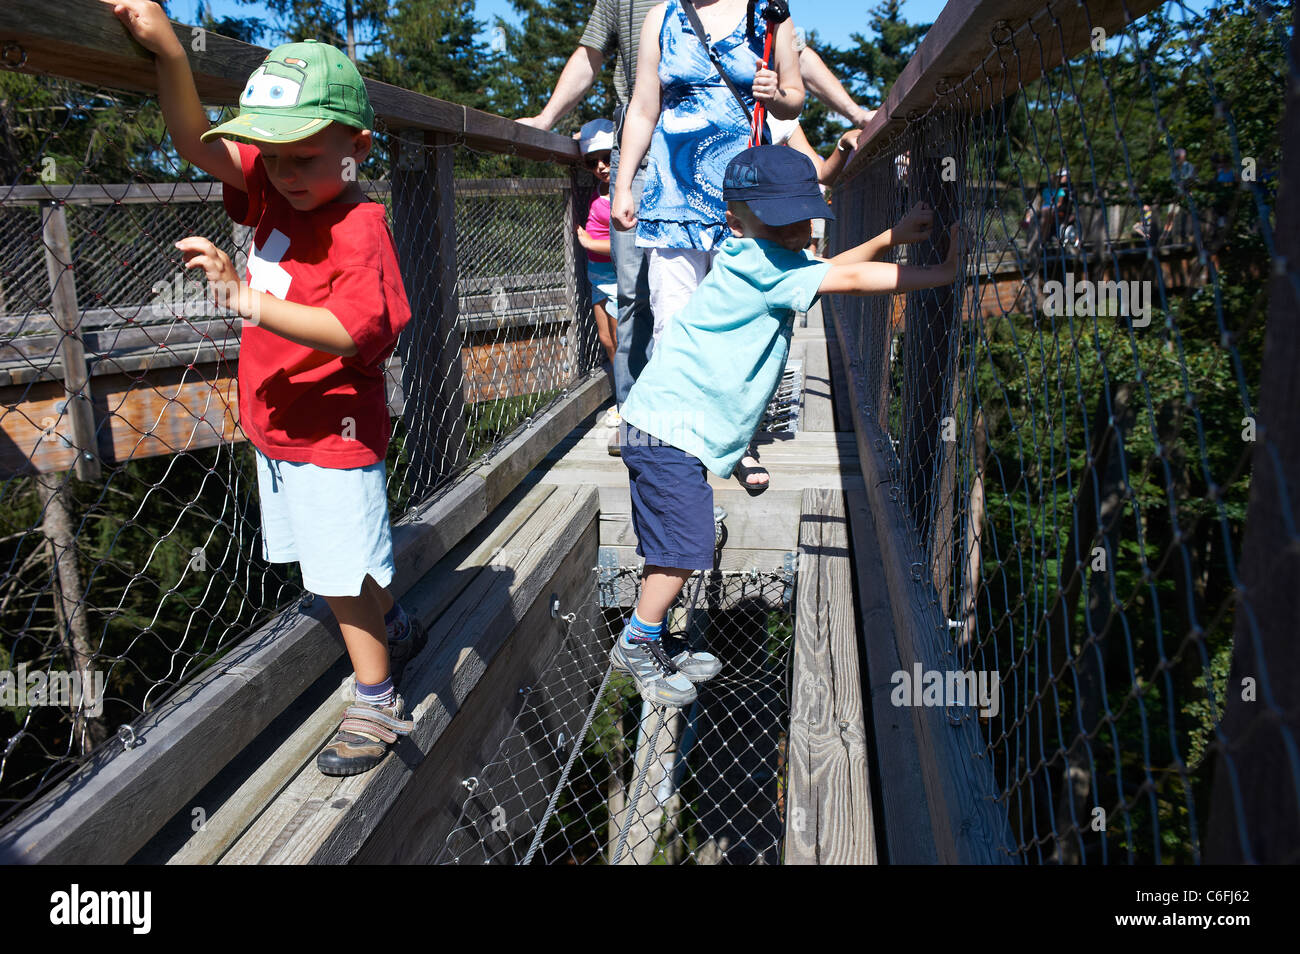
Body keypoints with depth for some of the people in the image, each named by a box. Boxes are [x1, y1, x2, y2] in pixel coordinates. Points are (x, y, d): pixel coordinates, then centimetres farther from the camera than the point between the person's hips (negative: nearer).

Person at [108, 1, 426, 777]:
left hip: (333, 436, -9)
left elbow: (348, 330, -33)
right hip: (278, 428, 9)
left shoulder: (359, 226, -22)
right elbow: (197, 144, -2)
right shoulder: (271, 193, 1)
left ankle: (376, 703, 17)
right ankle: (396, 627, 47)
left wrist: (252, 301, -41)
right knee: (332, 561, 23)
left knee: (346, 575, 0)